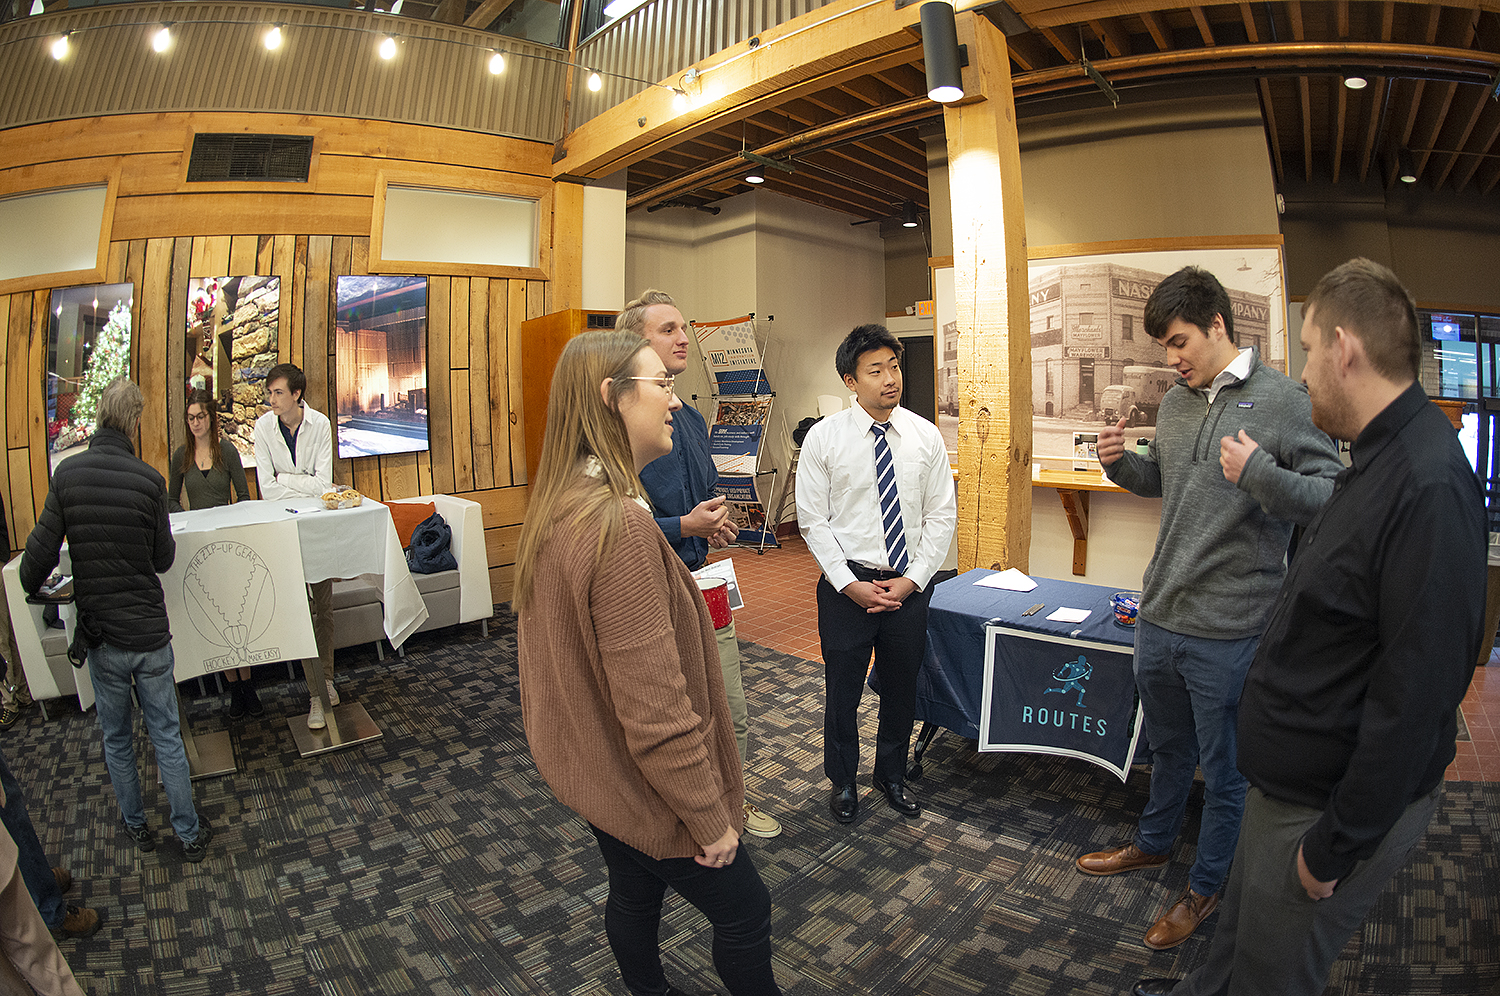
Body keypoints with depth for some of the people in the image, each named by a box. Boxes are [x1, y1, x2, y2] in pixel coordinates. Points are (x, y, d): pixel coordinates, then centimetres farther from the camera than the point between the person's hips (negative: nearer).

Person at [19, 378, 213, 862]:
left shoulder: (67, 473, -8)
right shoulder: (149, 479, -11)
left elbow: (42, 548, -7)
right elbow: (163, 558, -2)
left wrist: (30, 586, 13)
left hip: (101, 636, 1)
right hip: (151, 632, -1)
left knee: (116, 739, 19)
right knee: (167, 736, 11)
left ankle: (137, 827, 35)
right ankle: (190, 835, 21)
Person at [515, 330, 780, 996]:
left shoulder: (555, 508, -1)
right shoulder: (621, 524, -32)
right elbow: (657, 711, -29)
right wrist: (711, 821, -18)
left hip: (587, 767, 9)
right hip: (643, 787, -8)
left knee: (634, 895, 28)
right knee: (745, 914, 13)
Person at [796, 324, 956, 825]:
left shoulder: (926, 436, -1)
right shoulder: (823, 437, -7)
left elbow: (942, 515, 2)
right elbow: (812, 520, -6)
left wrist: (913, 579, -7)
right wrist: (850, 584, -12)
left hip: (909, 585, 2)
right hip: (847, 584, -2)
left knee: (902, 687, 17)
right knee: (842, 688, 12)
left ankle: (892, 775, 43)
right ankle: (842, 780, 38)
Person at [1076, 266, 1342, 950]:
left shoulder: (1282, 399, -12)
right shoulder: (1175, 402, 7)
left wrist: (1261, 475, -30)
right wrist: (1119, 462, 1)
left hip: (1230, 634, -6)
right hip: (1159, 618, 6)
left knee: (1226, 771, 15)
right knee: (1167, 748, 26)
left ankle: (1206, 886, 37)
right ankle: (1152, 844, 48)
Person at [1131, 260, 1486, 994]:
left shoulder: (1429, 487, -28)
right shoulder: (1380, 459, 5)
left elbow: (1415, 699, -27)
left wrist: (1334, 847, -20)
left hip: (1336, 805, -8)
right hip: (1287, 781, 8)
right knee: (1235, 935, 27)